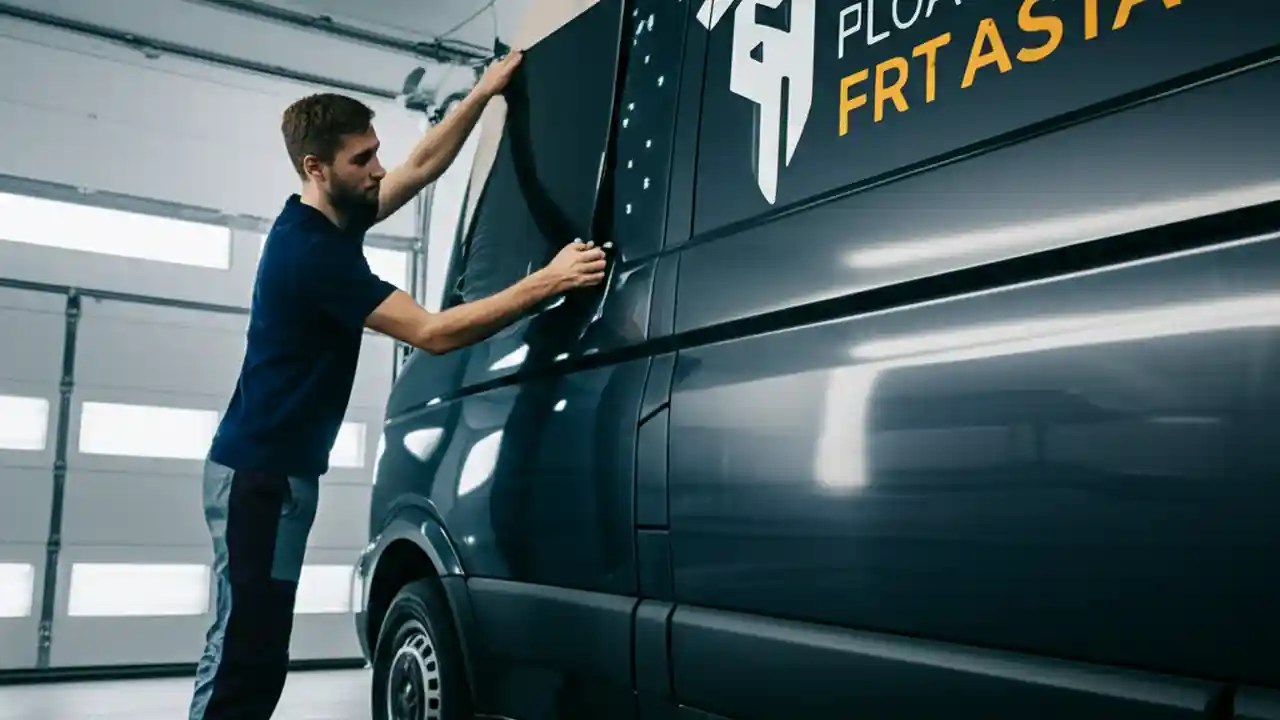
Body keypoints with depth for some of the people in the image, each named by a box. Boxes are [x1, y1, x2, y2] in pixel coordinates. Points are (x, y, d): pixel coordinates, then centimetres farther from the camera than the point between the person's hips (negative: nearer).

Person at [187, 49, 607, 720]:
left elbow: (424, 164, 19)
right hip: (258, 472, -10)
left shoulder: (330, 222, 7)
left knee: (258, 647, 13)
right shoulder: (311, 250, -21)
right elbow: (432, 333, -24)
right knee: (244, 650, -8)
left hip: (280, 467, 10)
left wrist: (482, 94, 13)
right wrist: (547, 281, -26)